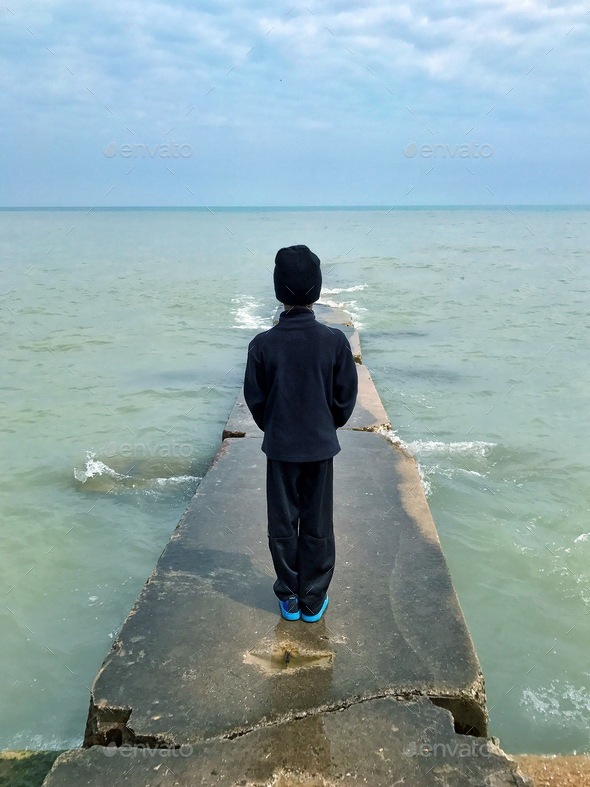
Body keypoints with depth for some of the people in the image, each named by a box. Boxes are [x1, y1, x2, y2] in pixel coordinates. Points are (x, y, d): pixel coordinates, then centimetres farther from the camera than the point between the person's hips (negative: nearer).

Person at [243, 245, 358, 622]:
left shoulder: (263, 344, -12)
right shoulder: (334, 340, -13)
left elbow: (255, 398, -2)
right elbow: (347, 396, -4)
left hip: (280, 447, 0)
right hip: (321, 447, 0)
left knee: (283, 525, 13)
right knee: (318, 527, 12)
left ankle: (289, 598, 24)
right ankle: (313, 601, 22)